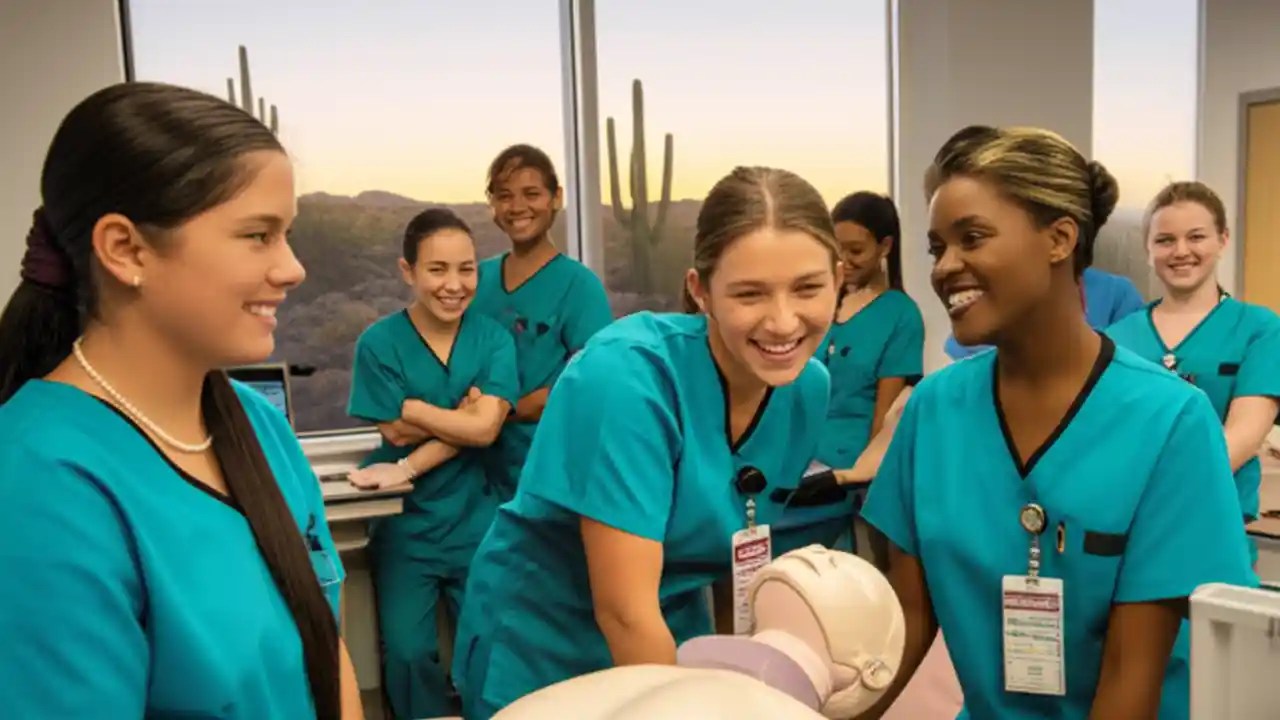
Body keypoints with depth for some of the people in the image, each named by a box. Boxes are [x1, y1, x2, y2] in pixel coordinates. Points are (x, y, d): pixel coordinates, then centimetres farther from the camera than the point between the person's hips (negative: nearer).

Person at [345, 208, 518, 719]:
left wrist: (412, 407, -17)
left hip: (476, 521, 1)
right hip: (406, 523, -1)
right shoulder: (379, 342, -8)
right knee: (408, 654, 4)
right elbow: (396, 432, -10)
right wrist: (464, 409, -11)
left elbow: (486, 428, -14)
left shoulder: (493, 338, -4)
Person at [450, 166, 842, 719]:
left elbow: (729, 542, 4)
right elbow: (623, 610, -29)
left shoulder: (808, 388, -10)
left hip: (669, 643, 5)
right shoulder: (628, 372, -30)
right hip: (538, 651, -5)